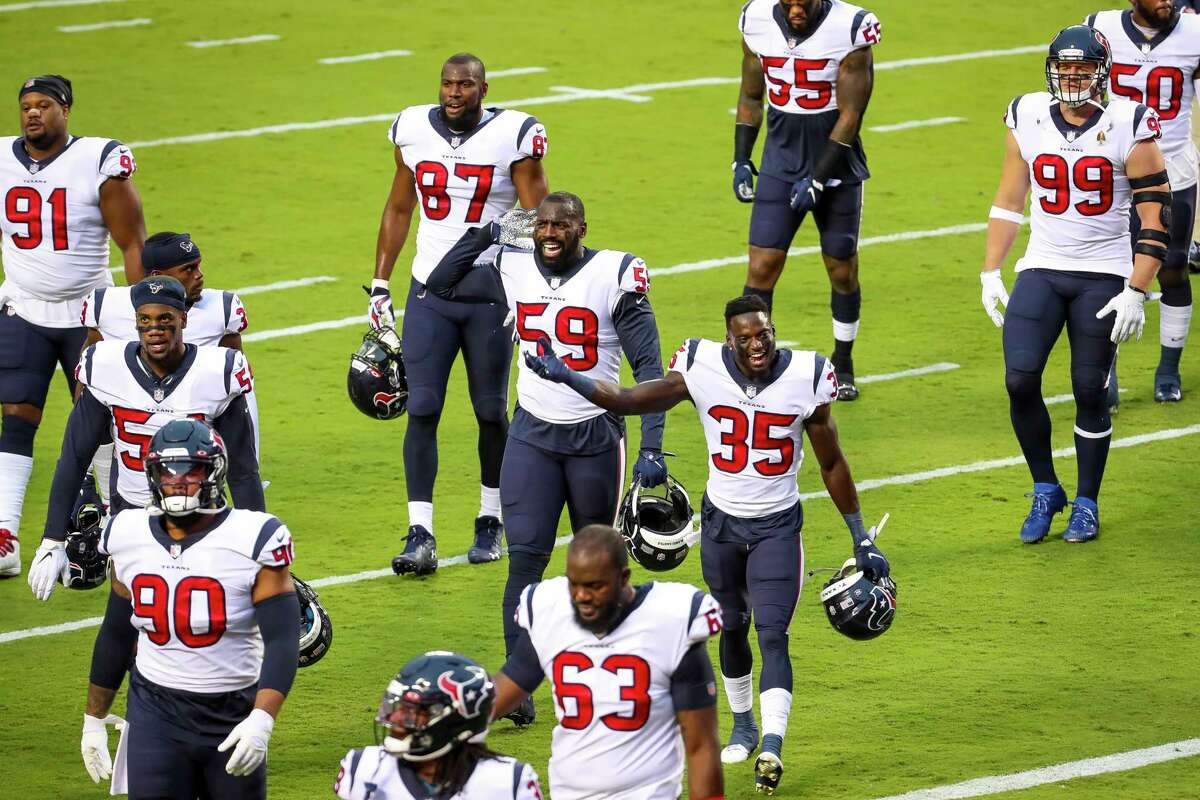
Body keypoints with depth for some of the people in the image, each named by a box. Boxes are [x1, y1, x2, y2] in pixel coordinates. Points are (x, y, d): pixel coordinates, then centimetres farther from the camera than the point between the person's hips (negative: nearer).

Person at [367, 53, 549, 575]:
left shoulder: (514, 137, -8)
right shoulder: (413, 130, 2)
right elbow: (398, 209, 14)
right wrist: (380, 285, 12)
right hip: (429, 292, 2)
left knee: (491, 411, 7)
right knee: (421, 410, -6)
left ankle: (490, 521, 25)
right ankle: (420, 536, -8)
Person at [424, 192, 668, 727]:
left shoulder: (613, 277, -11)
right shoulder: (513, 271, -1)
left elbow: (648, 368, -10)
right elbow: (440, 287, 13)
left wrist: (651, 449, -16)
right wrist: (483, 234, 0)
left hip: (595, 436, -2)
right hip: (533, 435, 2)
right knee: (525, 558, -9)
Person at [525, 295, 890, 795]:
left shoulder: (805, 377, -14)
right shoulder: (703, 368, -14)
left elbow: (832, 463, -2)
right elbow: (633, 401, -10)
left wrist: (861, 539, 1)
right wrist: (568, 378, -26)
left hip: (778, 526, -2)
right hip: (721, 520, 2)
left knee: (772, 634, -13)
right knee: (733, 626, 16)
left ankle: (771, 748, -22)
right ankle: (743, 727, 36)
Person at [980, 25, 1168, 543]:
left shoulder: (1127, 127, -9)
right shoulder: (1029, 119, 2)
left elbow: (1156, 218, -7)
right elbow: (1008, 202, 13)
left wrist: (1135, 292, -12)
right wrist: (991, 273, 8)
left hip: (1104, 276, -3)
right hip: (1041, 269, 3)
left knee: (1090, 393, -1)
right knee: (1019, 381, -11)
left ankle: (1086, 504, 16)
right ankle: (1045, 490, 8)